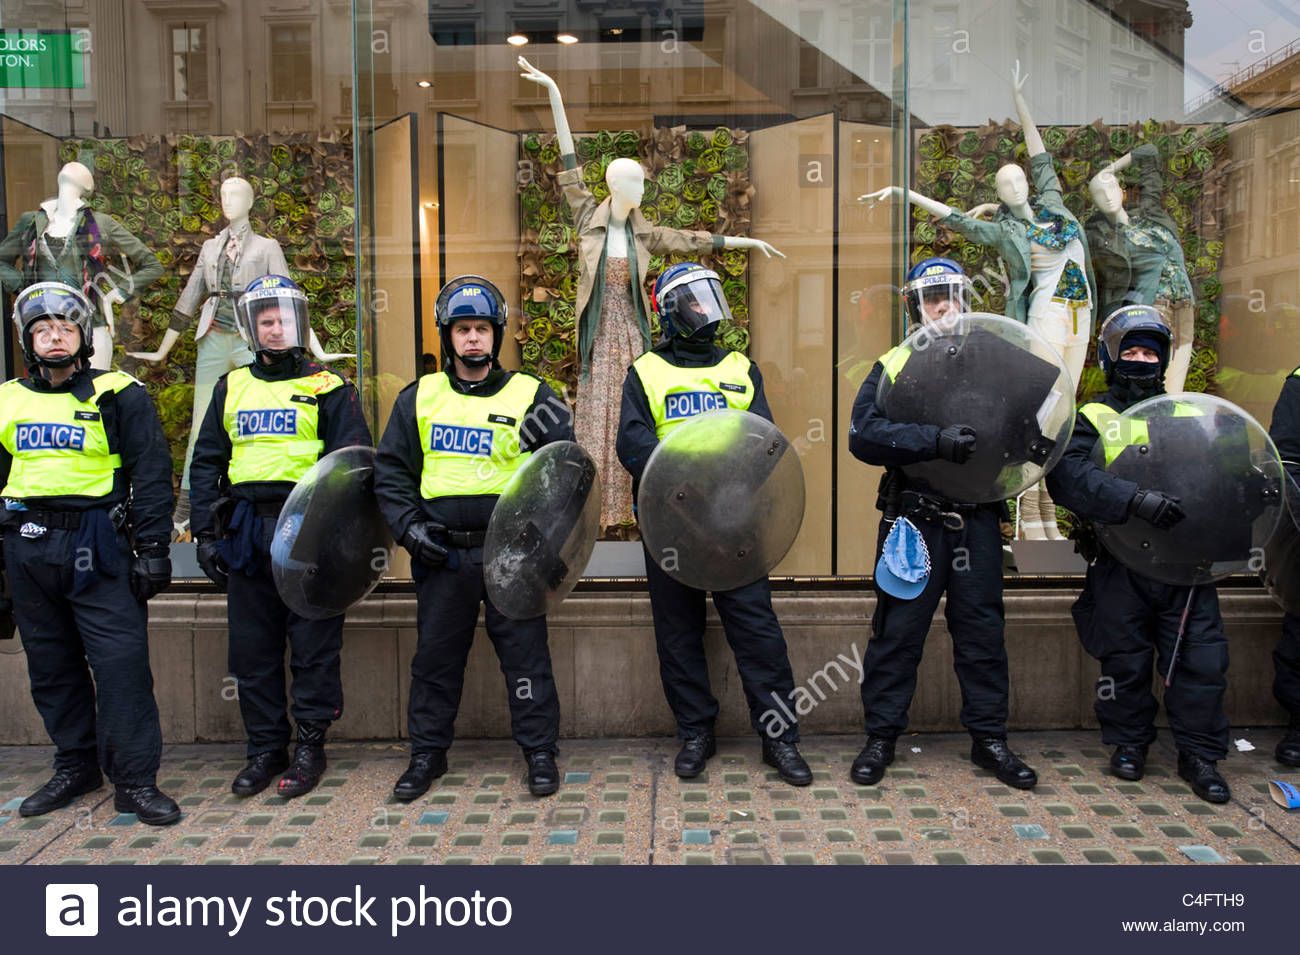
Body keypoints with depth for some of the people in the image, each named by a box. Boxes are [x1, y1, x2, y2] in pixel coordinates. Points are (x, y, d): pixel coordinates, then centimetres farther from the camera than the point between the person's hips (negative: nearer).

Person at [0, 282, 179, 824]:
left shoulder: (117, 396, -1)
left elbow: (151, 473, -4)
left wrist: (152, 547, -10)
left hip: (96, 549, -5)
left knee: (121, 662, -8)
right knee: (51, 666, 12)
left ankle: (135, 780, 1)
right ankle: (75, 767, 27)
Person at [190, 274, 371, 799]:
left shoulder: (328, 388, 2)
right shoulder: (230, 388, 14)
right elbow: (206, 464, 16)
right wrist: (206, 532, 7)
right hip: (247, 533, 4)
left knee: (313, 645, 2)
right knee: (252, 648, 9)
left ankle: (310, 745, 16)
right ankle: (265, 748, 23)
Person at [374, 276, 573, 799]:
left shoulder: (530, 394, 2)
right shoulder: (419, 397, 9)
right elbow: (390, 470, 13)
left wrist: (556, 437, -21)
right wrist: (407, 524, 0)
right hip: (442, 553, 2)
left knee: (525, 652, 4)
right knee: (435, 656, 12)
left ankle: (539, 750, 20)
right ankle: (427, 752, 29)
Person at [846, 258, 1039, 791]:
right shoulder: (893, 366, 3)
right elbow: (864, 435, -12)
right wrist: (935, 441, -24)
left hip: (978, 520, 3)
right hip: (914, 520, -3)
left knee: (982, 629, 10)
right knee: (898, 630, 4)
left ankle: (989, 737, 24)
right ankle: (881, 736, 17)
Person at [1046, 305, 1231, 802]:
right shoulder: (1093, 418, 2)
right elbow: (1067, 475, -18)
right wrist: (1136, 500, -30)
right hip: (1121, 565, -3)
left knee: (1201, 659, 2)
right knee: (1125, 659, 7)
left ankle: (1199, 754, 19)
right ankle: (1129, 742, 27)